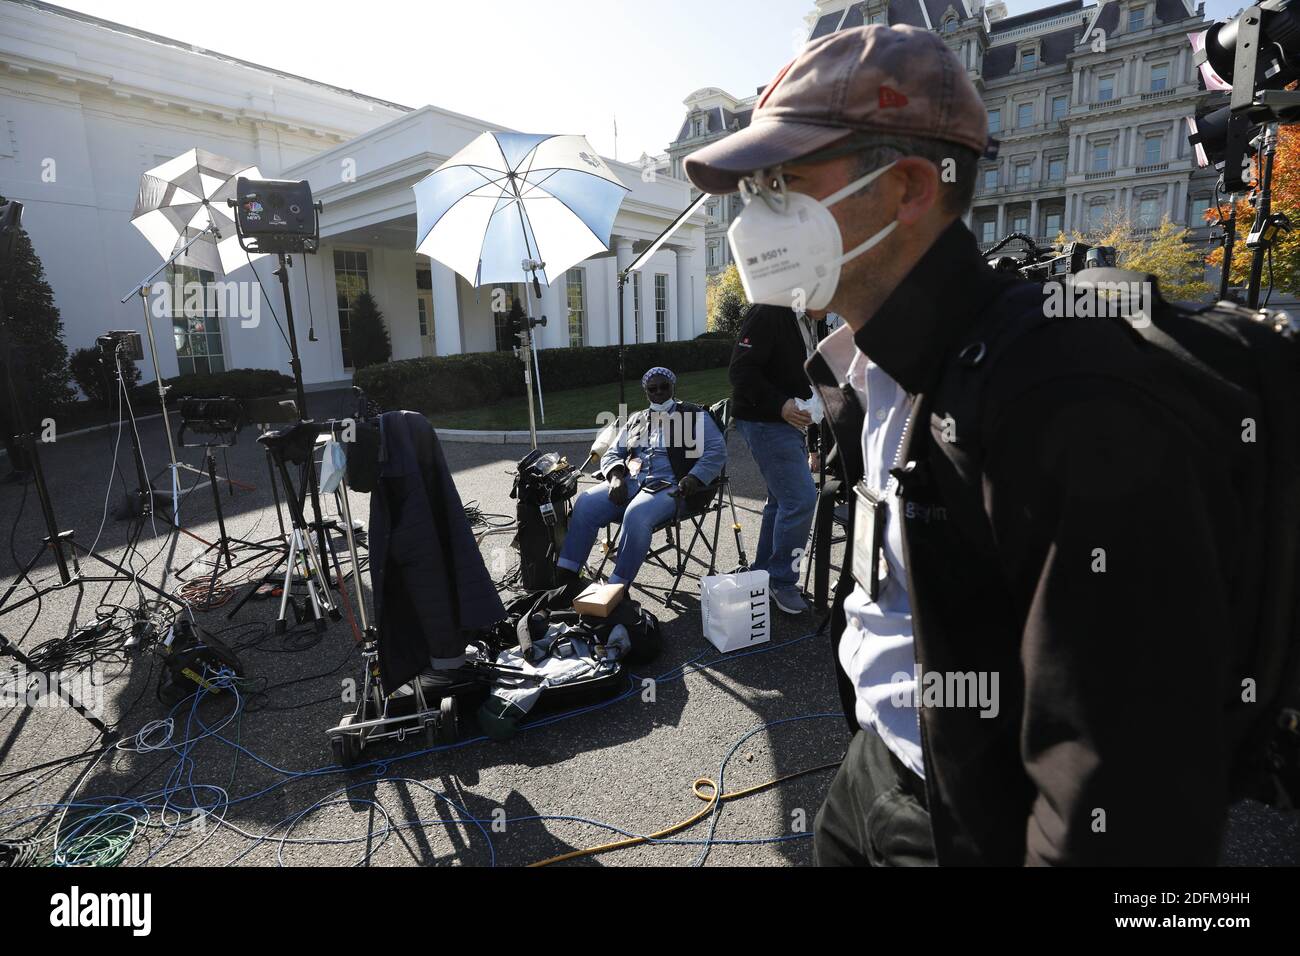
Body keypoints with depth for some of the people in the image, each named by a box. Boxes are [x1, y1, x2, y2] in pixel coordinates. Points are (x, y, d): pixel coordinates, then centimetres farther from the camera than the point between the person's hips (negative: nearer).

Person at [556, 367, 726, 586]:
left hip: (669, 485, -4)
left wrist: (694, 478, -15)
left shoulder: (695, 416, 14)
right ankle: (565, 576, -20)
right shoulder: (635, 420, 26)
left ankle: (617, 588, -30)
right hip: (629, 481, 4)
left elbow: (716, 450, 3)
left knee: (637, 515, -37)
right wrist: (616, 476, -1)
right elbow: (611, 454, 23)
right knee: (585, 503, -23)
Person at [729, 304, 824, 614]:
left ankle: (763, 574, 26)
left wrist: (812, 443, 20)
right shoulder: (768, 314, -12)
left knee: (781, 500, 13)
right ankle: (781, 580, 3)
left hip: (793, 423, 9)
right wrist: (780, 405, -30)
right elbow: (741, 371, -20)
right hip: (764, 422, -9)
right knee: (801, 498, -13)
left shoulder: (811, 325, 16)